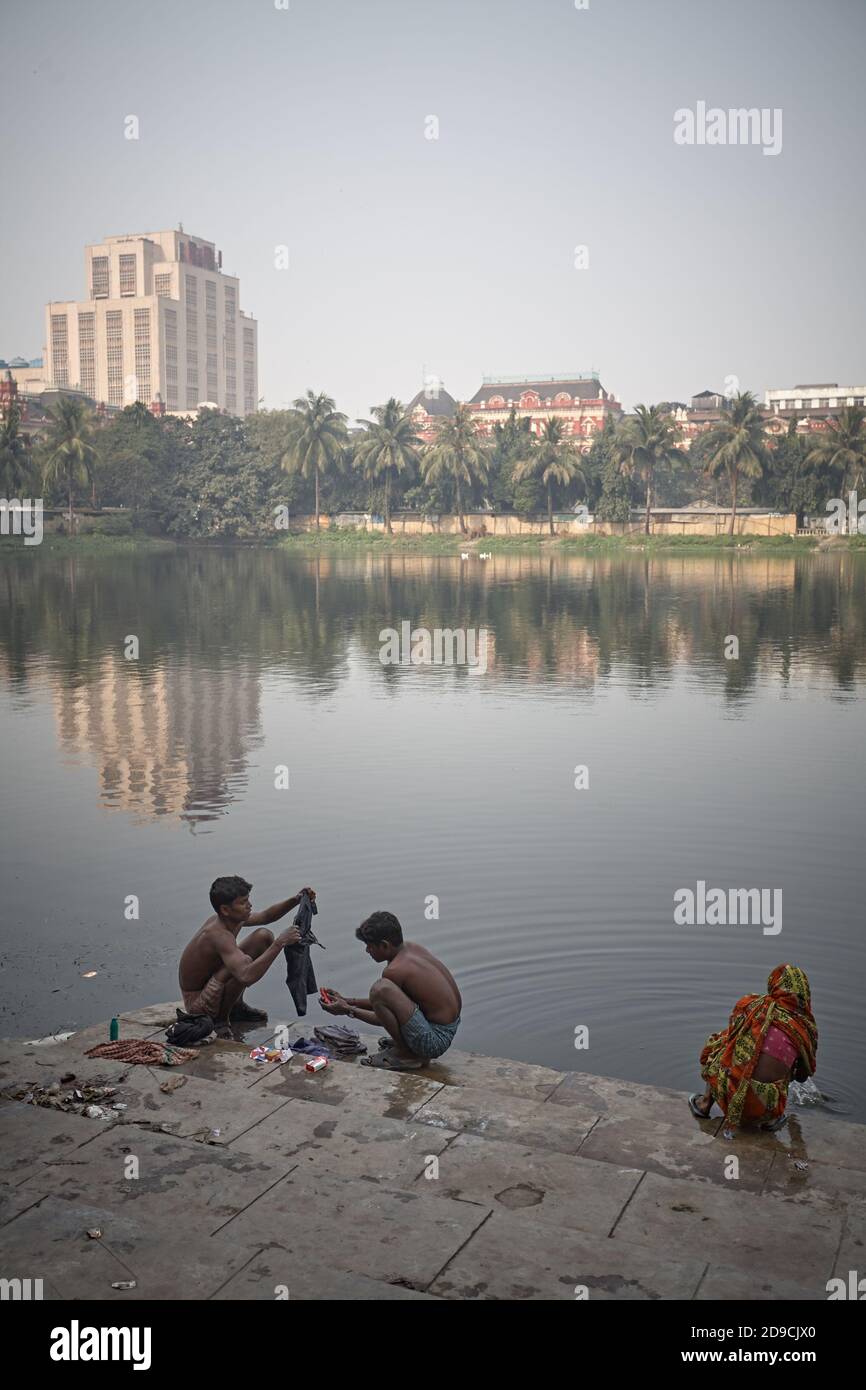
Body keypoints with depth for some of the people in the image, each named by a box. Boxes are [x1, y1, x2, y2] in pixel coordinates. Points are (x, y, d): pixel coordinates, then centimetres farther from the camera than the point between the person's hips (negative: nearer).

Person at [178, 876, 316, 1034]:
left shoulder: (228, 920, -7)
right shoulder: (218, 935, -34)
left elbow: (266, 916, 12)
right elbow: (247, 976, -47)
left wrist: (295, 900, -5)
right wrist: (280, 943, -44)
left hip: (210, 983, 9)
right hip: (197, 1004, -9)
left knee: (263, 936, 4)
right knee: (242, 966, -36)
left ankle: (236, 1006, 14)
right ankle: (219, 1019, -9)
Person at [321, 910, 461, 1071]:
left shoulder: (395, 970, -21)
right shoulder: (411, 948, 5)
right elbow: (388, 1004, 18)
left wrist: (348, 1010, 4)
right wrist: (347, 1001, 17)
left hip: (437, 1040, -10)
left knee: (381, 988, -26)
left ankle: (407, 1055, -7)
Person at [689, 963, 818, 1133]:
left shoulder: (748, 1004, 0)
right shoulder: (807, 1029, 0)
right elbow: (802, 1077, 17)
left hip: (728, 1096, 0)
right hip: (764, 1108, 0)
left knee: (716, 1043, 29)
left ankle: (705, 1103, 24)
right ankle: (770, 1118, 14)